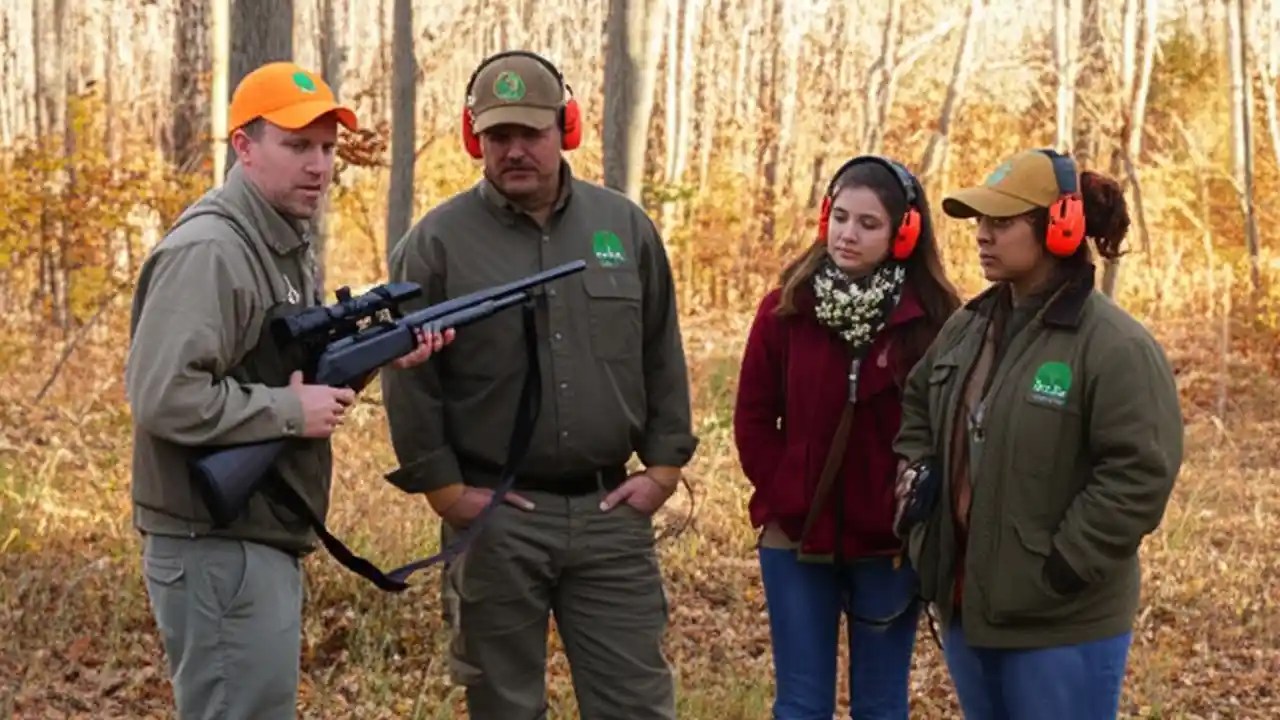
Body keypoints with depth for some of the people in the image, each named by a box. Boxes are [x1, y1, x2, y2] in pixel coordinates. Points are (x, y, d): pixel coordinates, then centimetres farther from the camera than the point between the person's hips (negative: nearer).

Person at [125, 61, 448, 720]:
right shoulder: (208, 251, -18)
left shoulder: (289, 245, 14)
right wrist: (292, 412, -20)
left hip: (262, 542, 10)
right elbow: (163, 396, -27)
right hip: (218, 548, -10)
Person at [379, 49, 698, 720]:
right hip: (494, 519, -2)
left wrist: (664, 466, 5)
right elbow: (409, 383, -3)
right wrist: (444, 489, -7)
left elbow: (663, 362, 11)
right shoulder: (436, 242, -3)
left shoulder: (625, 226, 6)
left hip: (610, 513, 2)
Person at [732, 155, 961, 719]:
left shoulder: (933, 318, -7)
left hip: (888, 545, -1)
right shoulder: (785, 309, -2)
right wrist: (783, 502, -4)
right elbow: (753, 418, 2)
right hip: (797, 540, 1)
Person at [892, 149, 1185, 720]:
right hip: (967, 604, 8)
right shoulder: (967, 327, 9)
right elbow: (917, 404, 26)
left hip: (1063, 625, -8)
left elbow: (1140, 475, -20)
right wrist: (916, 472, 7)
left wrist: (1060, 571, -20)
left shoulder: (1115, 346, -16)